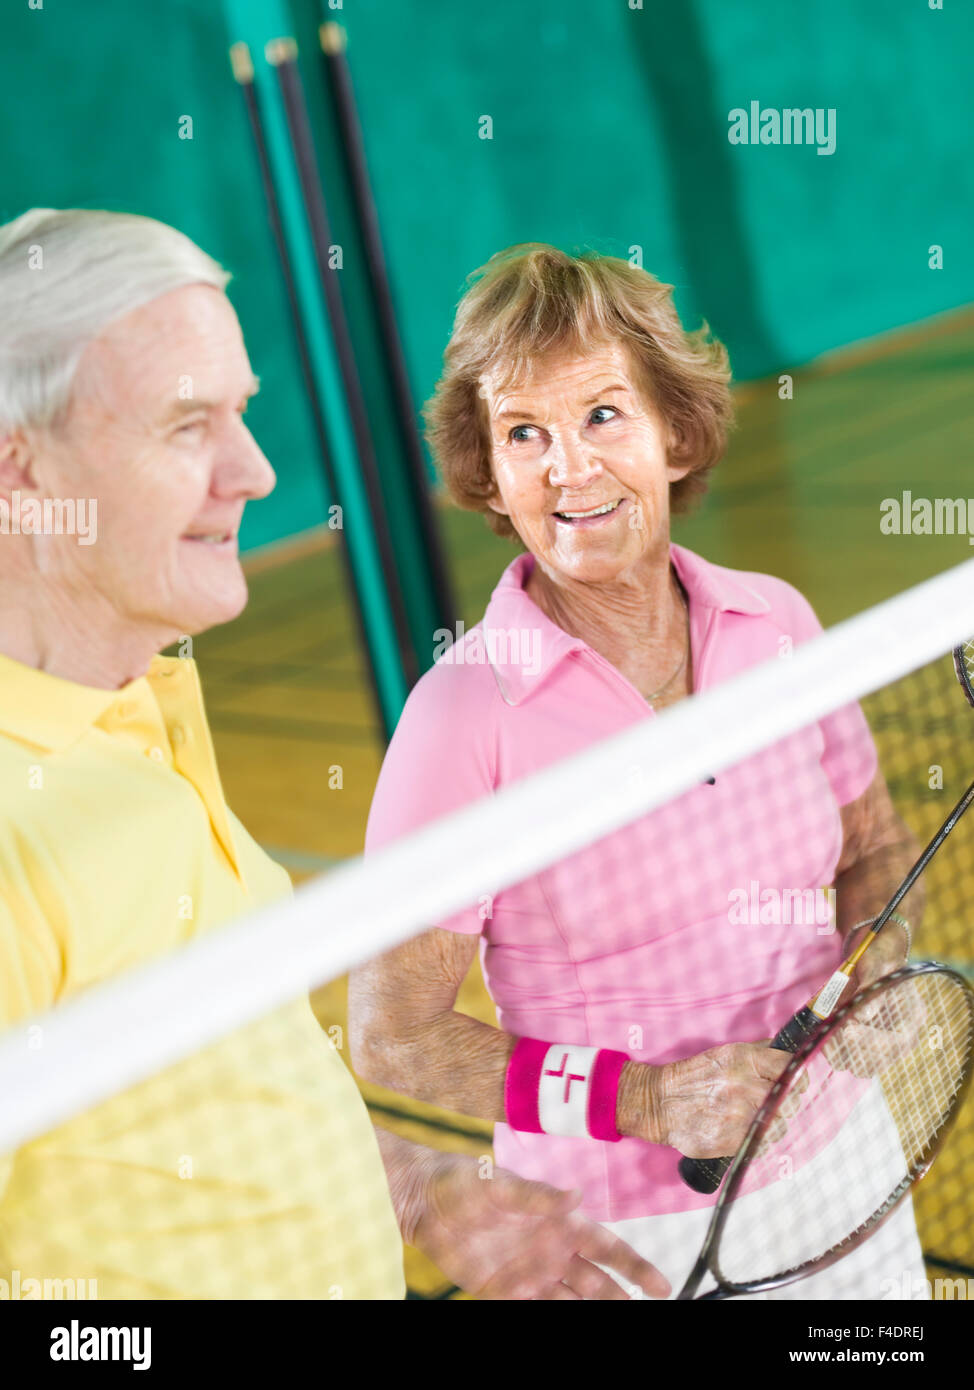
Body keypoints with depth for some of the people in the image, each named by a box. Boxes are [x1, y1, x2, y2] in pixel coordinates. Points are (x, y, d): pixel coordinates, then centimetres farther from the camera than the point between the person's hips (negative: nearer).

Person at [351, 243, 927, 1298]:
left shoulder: (778, 622, -5)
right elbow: (390, 1034, -16)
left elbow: (876, 852, 9)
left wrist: (872, 989, -10)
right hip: (620, 1232, -4)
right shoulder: (466, 712, -19)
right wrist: (639, 1098, -24)